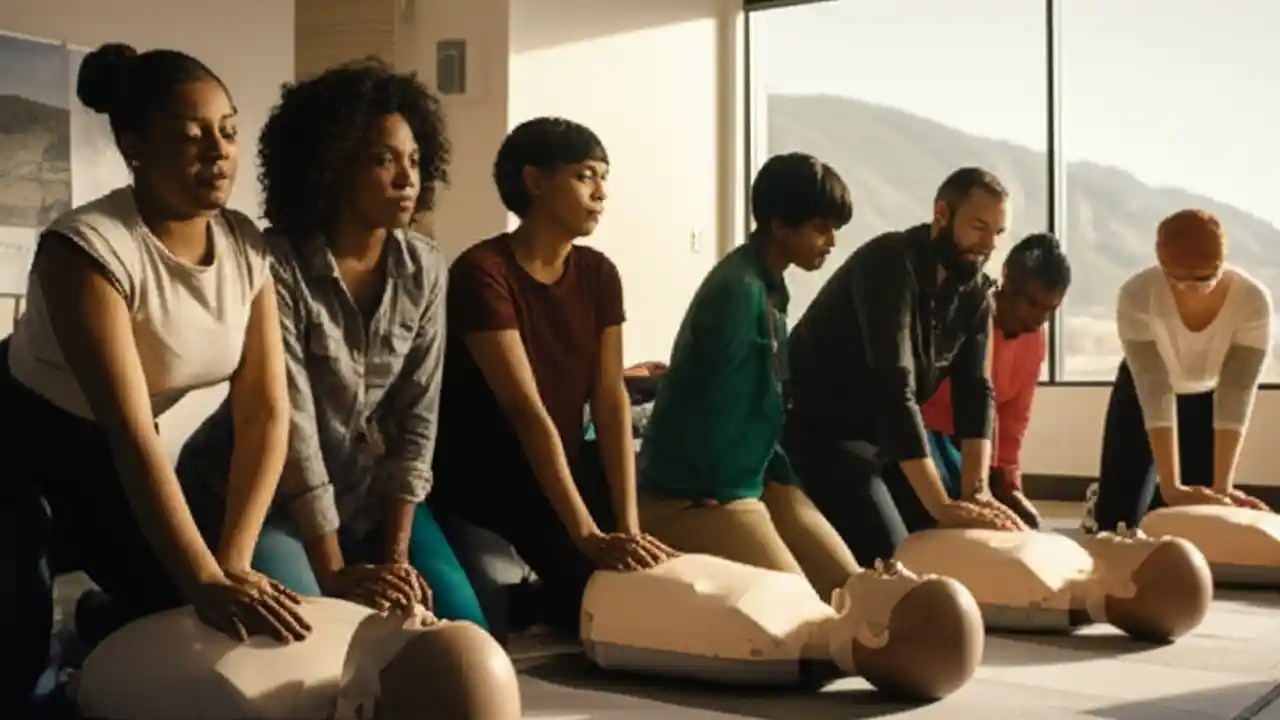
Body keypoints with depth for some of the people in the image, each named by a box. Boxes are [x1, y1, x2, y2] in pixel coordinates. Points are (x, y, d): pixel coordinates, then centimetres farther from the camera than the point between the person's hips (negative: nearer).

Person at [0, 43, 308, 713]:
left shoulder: (245, 245, -13)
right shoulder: (87, 247, -31)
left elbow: (265, 411, -17)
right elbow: (131, 433, -37)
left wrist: (232, 563, -27)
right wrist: (206, 581, -44)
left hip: (104, 454, 6)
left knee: (178, 613, -3)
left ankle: (98, 630, 27)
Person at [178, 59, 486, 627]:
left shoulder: (423, 268, -5)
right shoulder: (277, 264, -21)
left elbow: (417, 419, -5)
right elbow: (289, 424, -24)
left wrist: (396, 556, -12)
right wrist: (334, 574, -24)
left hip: (367, 490, 5)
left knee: (460, 628, -8)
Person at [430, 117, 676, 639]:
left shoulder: (598, 273, 2)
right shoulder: (483, 272, -19)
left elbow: (611, 399, -7)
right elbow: (527, 410, -27)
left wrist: (629, 526, -17)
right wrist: (589, 536, -33)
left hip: (565, 469, 7)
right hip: (486, 478, -6)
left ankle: (545, 603, 14)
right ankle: (531, 607, 7)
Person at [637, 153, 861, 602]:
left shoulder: (770, 287, 10)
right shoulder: (740, 290, -20)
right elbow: (717, 403, -20)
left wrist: (779, 472, 7)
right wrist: (723, 500, -12)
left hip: (754, 477, 10)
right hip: (695, 492, -10)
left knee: (849, 586, 7)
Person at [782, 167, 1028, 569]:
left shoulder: (975, 291, -1)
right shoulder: (890, 263, -24)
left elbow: (975, 391, -6)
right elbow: (894, 388, -33)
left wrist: (977, 491, -21)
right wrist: (942, 506, -36)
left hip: (887, 436, 8)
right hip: (821, 433, -8)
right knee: (890, 563, -18)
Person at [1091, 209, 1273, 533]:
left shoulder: (1253, 301, -31)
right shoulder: (1137, 294, -35)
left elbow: (1236, 397, -31)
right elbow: (1155, 392, -36)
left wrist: (1222, 487, -35)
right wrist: (1171, 485, -38)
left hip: (1207, 399, 1)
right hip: (1140, 397, -1)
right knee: (1117, 521, -3)